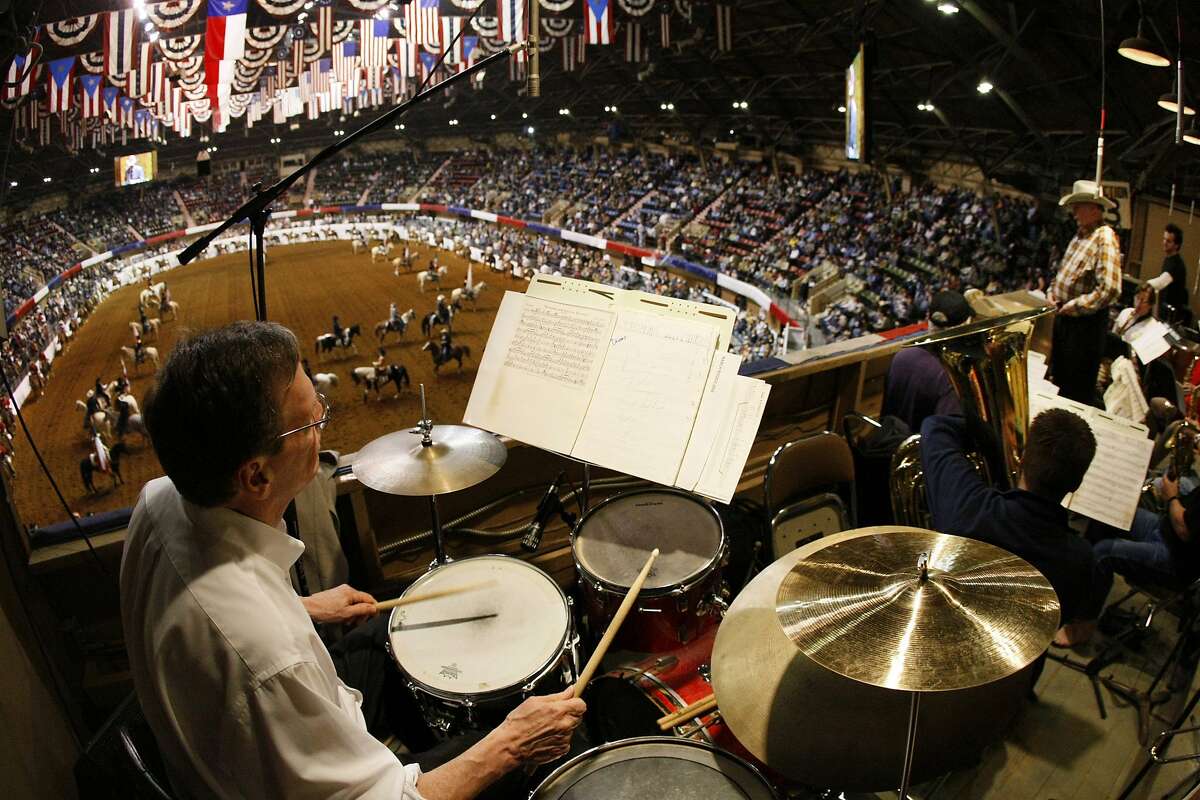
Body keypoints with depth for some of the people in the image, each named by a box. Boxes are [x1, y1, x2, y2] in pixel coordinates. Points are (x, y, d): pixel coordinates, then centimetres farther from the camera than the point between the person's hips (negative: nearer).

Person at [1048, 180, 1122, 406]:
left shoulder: (1105, 238, -19)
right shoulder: (1080, 234, 9)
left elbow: (1109, 290, -28)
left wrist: (1073, 306, -21)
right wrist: (1053, 292, 7)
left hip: (1086, 321, -9)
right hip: (1064, 316, 9)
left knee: (1079, 387, 2)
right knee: (1059, 374, 22)